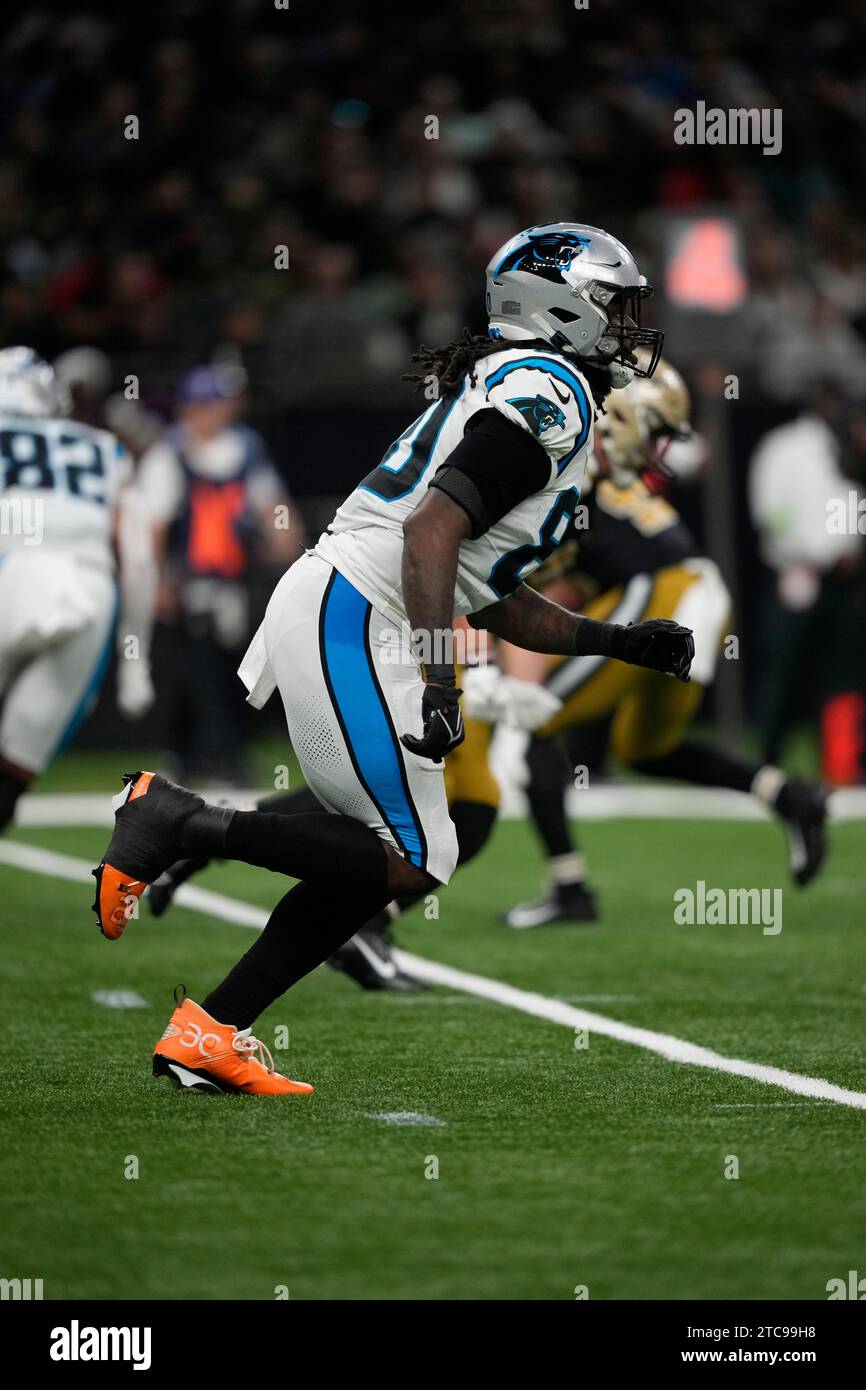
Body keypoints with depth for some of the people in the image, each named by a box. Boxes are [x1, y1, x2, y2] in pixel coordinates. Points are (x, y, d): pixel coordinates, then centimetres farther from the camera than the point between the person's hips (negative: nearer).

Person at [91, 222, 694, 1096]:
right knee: (411, 862, -10)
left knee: (377, 861, 10)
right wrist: (437, 680, -24)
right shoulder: (549, 394, -8)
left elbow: (498, 603, 27)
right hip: (351, 622, -10)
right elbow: (434, 528, -20)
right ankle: (176, 822, -10)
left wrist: (617, 641, 21)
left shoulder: (501, 389, 24)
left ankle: (209, 1036, 9)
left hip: (321, 612, 10)